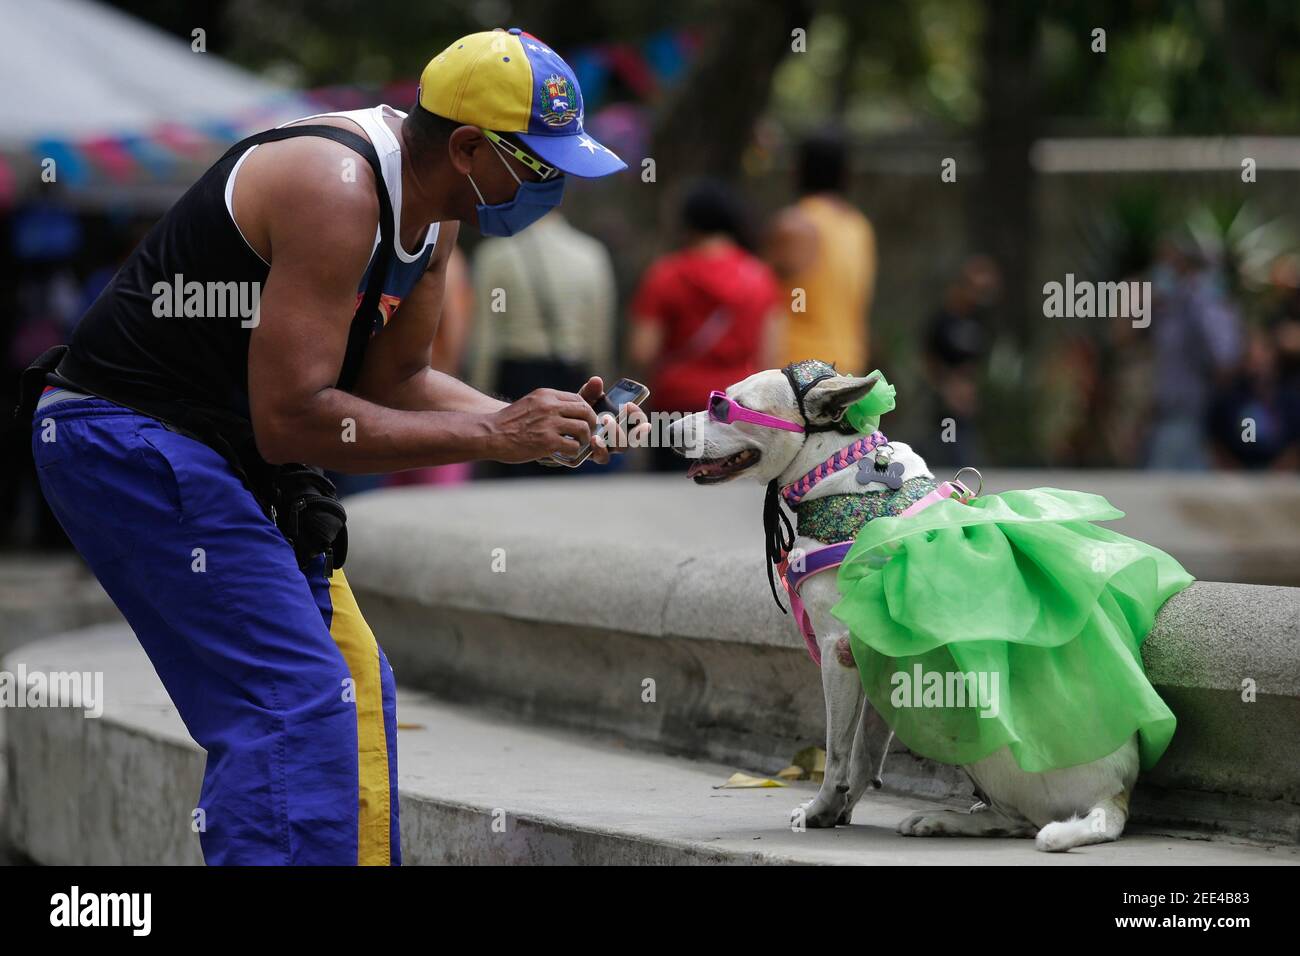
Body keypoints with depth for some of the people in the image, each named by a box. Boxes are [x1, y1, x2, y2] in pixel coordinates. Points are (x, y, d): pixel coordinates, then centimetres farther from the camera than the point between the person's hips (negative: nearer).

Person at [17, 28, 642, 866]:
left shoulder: (433, 207, 5)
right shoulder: (335, 190, -25)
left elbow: (392, 380, 12)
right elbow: (291, 418, -28)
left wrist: (530, 424, -4)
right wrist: (490, 436, -24)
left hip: (217, 454, 10)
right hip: (130, 442, -10)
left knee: (354, 691, 12)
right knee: (297, 705, -18)